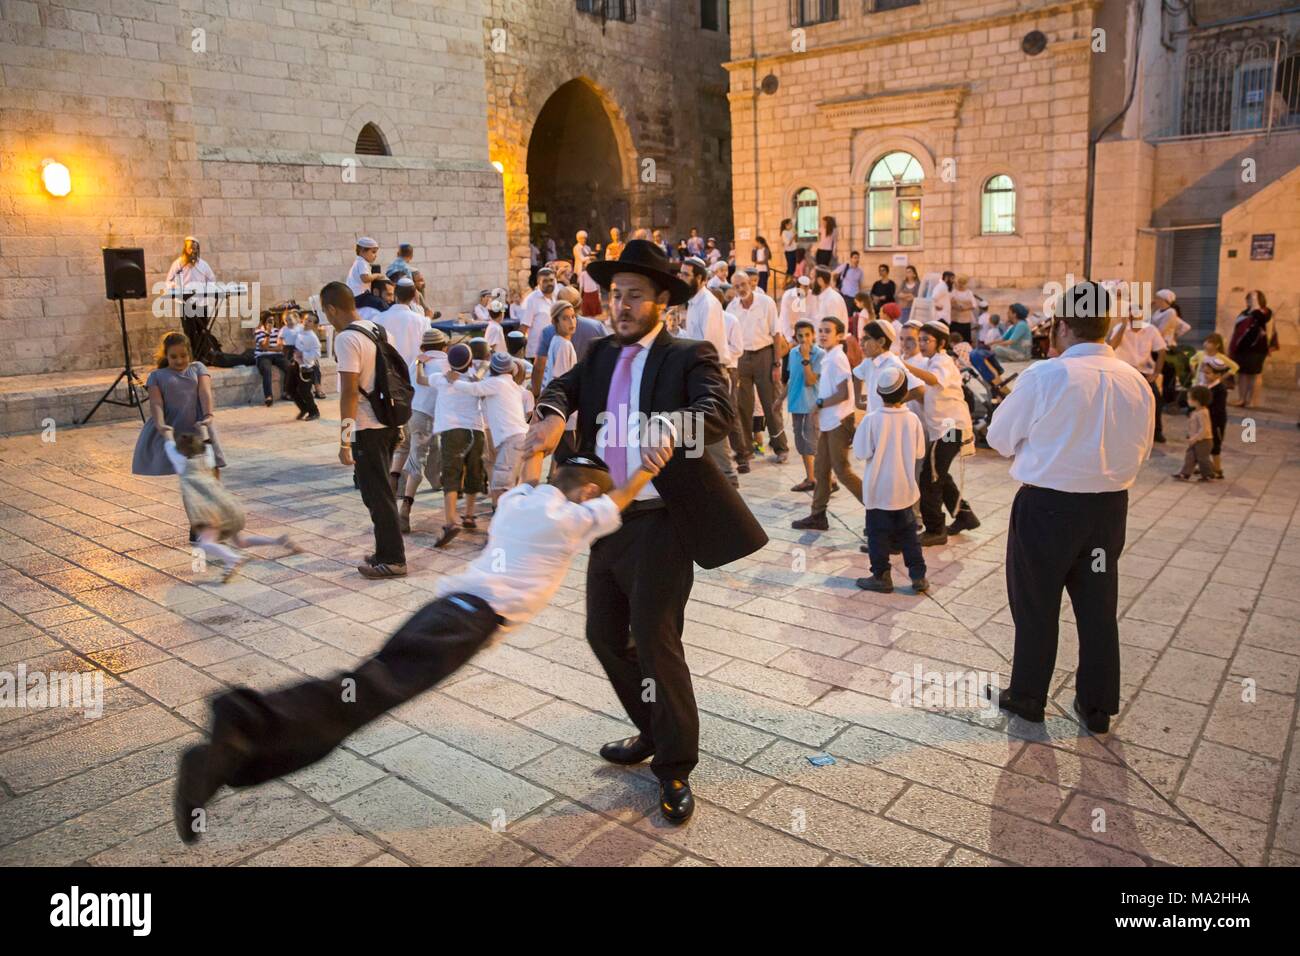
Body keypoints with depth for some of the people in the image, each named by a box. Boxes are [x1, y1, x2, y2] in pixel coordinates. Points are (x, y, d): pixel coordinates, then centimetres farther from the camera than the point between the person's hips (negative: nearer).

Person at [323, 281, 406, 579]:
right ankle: (386, 552, 27)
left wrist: (344, 441, -19)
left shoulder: (347, 339, -16)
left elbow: (349, 392, -21)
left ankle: (392, 559, 7)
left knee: (377, 494, 0)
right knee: (381, 490, 18)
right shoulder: (381, 331, 10)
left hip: (367, 428, -9)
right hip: (389, 422, 9)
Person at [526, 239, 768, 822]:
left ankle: (675, 768, 14)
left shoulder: (689, 357, -7)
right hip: (607, 520, 7)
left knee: (654, 639, -6)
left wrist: (671, 434, -44)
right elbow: (564, 386, 0)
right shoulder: (600, 355, 13)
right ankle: (653, 731, 38)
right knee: (605, 635, 15)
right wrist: (551, 414, -25)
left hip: (661, 523, -7)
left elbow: (719, 410, -23)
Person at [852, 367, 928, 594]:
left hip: (878, 490, -3)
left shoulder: (872, 420, -17)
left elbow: (861, 452, -14)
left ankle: (881, 576, 14)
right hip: (904, 490, 3)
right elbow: (919, 453, 2)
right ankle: (918, 576, 17)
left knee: (878, 534, 8)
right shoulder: (913, 420, -8)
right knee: (908, 533, 15)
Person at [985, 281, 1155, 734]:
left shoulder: (1045, 377, -17)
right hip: (1110, 507, 5)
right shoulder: (1137, 382, 0)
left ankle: (1027, 697, 27)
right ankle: (1098, 707, 30)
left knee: (1036, 607, 12)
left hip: (1046, 507, -5)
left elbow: (1000, 437, -6)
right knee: (1098, 608, 16)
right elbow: (1140, 451, 10)